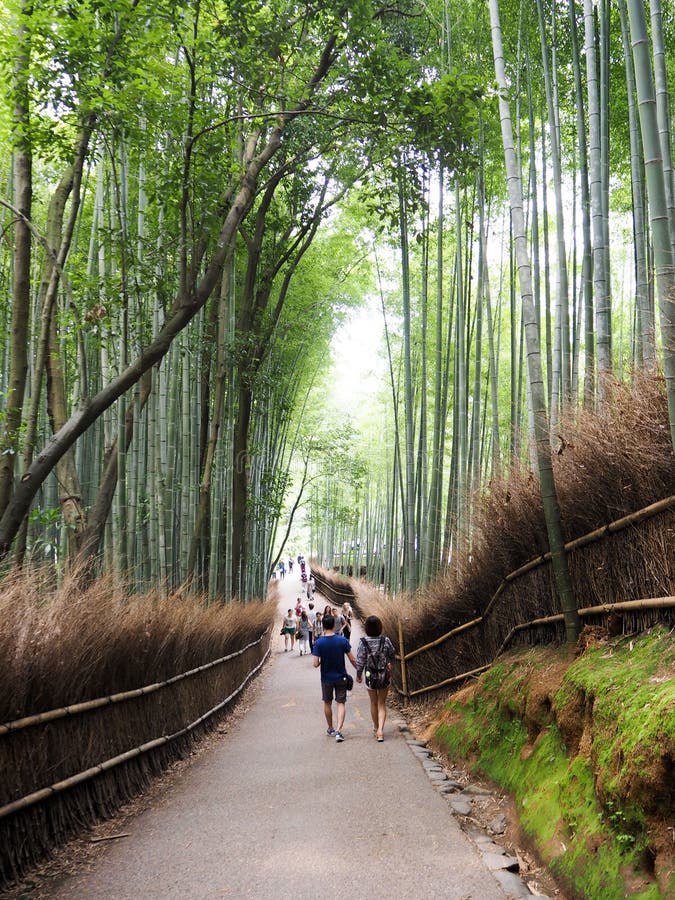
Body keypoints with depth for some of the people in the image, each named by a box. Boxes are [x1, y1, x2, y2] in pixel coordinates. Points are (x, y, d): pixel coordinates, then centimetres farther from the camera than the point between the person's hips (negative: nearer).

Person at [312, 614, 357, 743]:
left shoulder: (319, 643, -14)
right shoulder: (342, 640, -12)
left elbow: (315, 664, -16)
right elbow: (352, 659, -8)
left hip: (326, 678, 0)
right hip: (341, 677, 0)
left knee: (327, 703, 17)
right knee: (341, 704, 6)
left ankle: (330, 729, 30)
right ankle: (338, 730, -9)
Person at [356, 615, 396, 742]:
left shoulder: (363, 642, -16)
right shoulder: (385, 640, -12)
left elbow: (360, 661, -12)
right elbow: (392, 655, 3)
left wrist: (358, 674, 4)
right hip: (385, 676, 0)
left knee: (373, 703, 19)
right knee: (382, 704, 12)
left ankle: (376, 728, 34)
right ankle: (380, 729, -3)